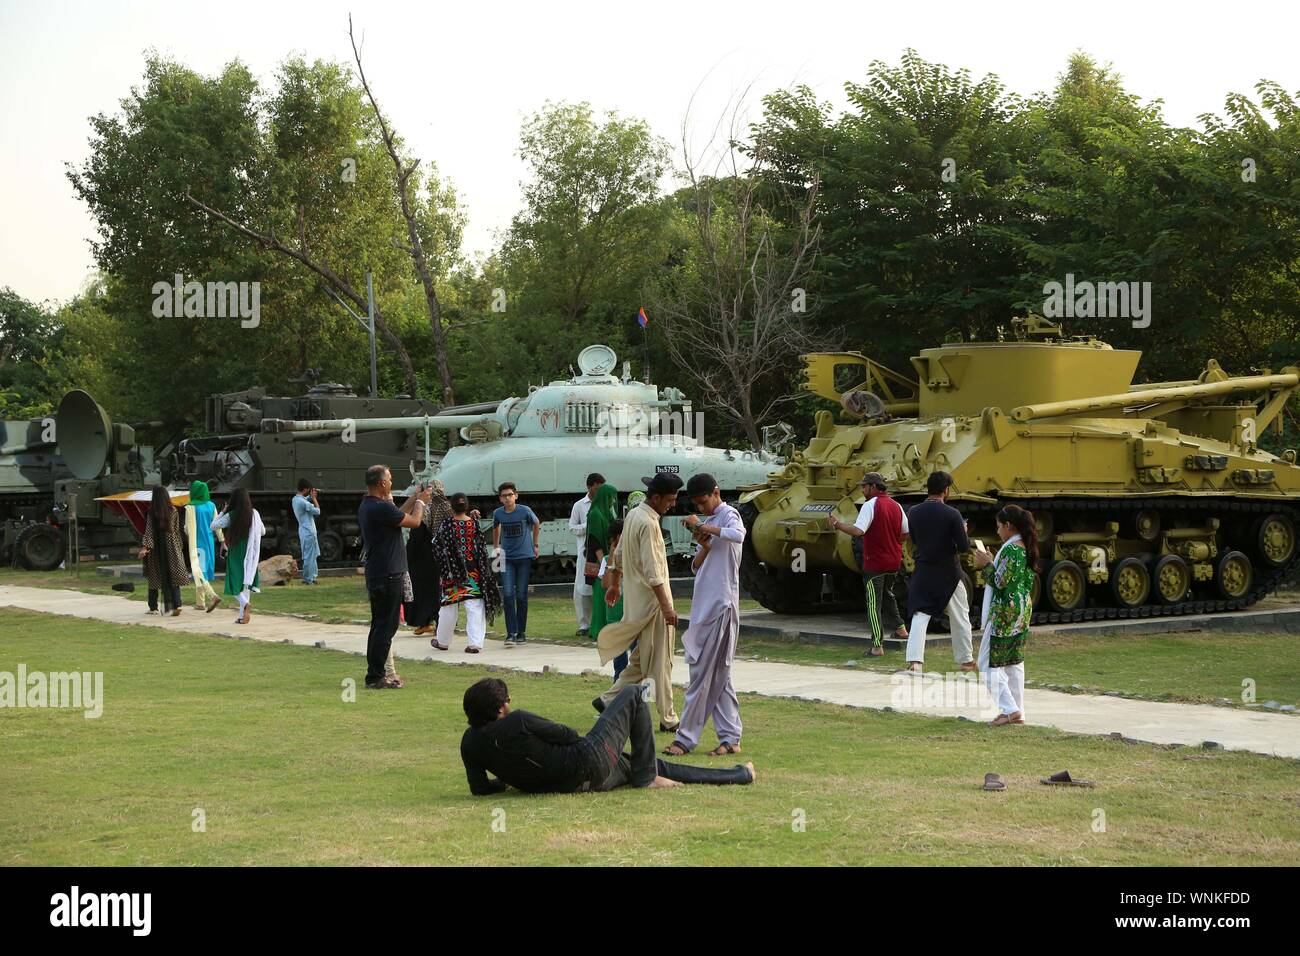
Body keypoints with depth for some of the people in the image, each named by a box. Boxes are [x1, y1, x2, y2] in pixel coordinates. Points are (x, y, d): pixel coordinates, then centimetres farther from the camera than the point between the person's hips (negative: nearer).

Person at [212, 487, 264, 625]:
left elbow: (213, 526, -3)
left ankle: (245, 603, -26)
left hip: (236, 554, -3)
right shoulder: (254, 514, -2)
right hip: (250, 555, 3)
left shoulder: (231, 516, -11)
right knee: (246, 582, 11)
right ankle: (243, 615, 9)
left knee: (235, 582, 2)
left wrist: (223, 511, 4)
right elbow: (263, 531, 10)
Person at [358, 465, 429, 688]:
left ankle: (375, 673, 20)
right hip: (388, 576, -10)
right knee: (386, 627, -6)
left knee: (379, 625, 16)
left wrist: (414, 499, 25)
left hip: (375, 575, 10)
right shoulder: (381, 508, -20)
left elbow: (398, 516, 21)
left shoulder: (366, 506, 11)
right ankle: (376, 677, -4)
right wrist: (420, 501, 6)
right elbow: (414, 521, -12)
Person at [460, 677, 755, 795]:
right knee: (634, 694, 7)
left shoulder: (470, 742, -6)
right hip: (590, 763, -8)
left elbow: (480, 788, -2)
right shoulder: (516, 721, -25)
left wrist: (507, 779, 15)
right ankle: (645, 777, 12)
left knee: (658, 766, 21)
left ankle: (740, 774, 30)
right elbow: (567, 734, -13)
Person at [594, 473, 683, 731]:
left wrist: (615, 585, 32)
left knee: (642, 659, 16)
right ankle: (668, 719, 4)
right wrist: (666, 606, -25)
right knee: (661, 661, -2)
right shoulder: (648, 523, -20)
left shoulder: (633, 515, 10)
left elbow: (619, 554, 21)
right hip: (651, 600, -9)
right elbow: (652, 570, -24)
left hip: (636, 601, 9)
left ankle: (608, 700, 16)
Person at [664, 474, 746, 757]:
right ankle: (730, 738, 10)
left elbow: (738, 535, -31)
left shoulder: (729, 515, -6)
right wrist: (703, 548, -4)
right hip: (703, 604, 9)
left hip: (722, 604, -9)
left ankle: (686, 739, -4)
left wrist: (701, 526, -21)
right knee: (717, 674, 8)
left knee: (704, 673, -6)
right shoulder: (708, 522, 19)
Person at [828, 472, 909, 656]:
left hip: (874, 563, -7)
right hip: (894, 563, 7)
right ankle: (899, 628, 31)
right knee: (887, 593, 30)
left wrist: (837, 524, -15)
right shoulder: (896, 506, 7)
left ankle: (877, 646, -7)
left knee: (874, 603, -3)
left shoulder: (870, 505, -15)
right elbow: (906, 534, 12)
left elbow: (858, 531, -26)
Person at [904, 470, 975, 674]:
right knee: (960, 618, 15)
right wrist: (963, 532, 7)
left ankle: (914, 661, -17)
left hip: (923, 572, 3)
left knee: (920, 617, -1)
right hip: (948, 573, -2)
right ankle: (965, 660, 25)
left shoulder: (914, 512, -2)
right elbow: (964, 546, -13)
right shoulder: (952, 514, -14)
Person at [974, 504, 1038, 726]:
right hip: (1023, 610, 9)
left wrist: (986, 564, -6)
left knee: (989, 662, -3)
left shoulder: (1010, 549, -18)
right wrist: (991, 563, 14)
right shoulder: (1027, 548, 10)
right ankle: (1018, 712, 15)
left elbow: (1001, 582, -20)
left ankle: (1009, 708, -10)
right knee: (1015, 662, 14)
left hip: (1005, 612, -9)